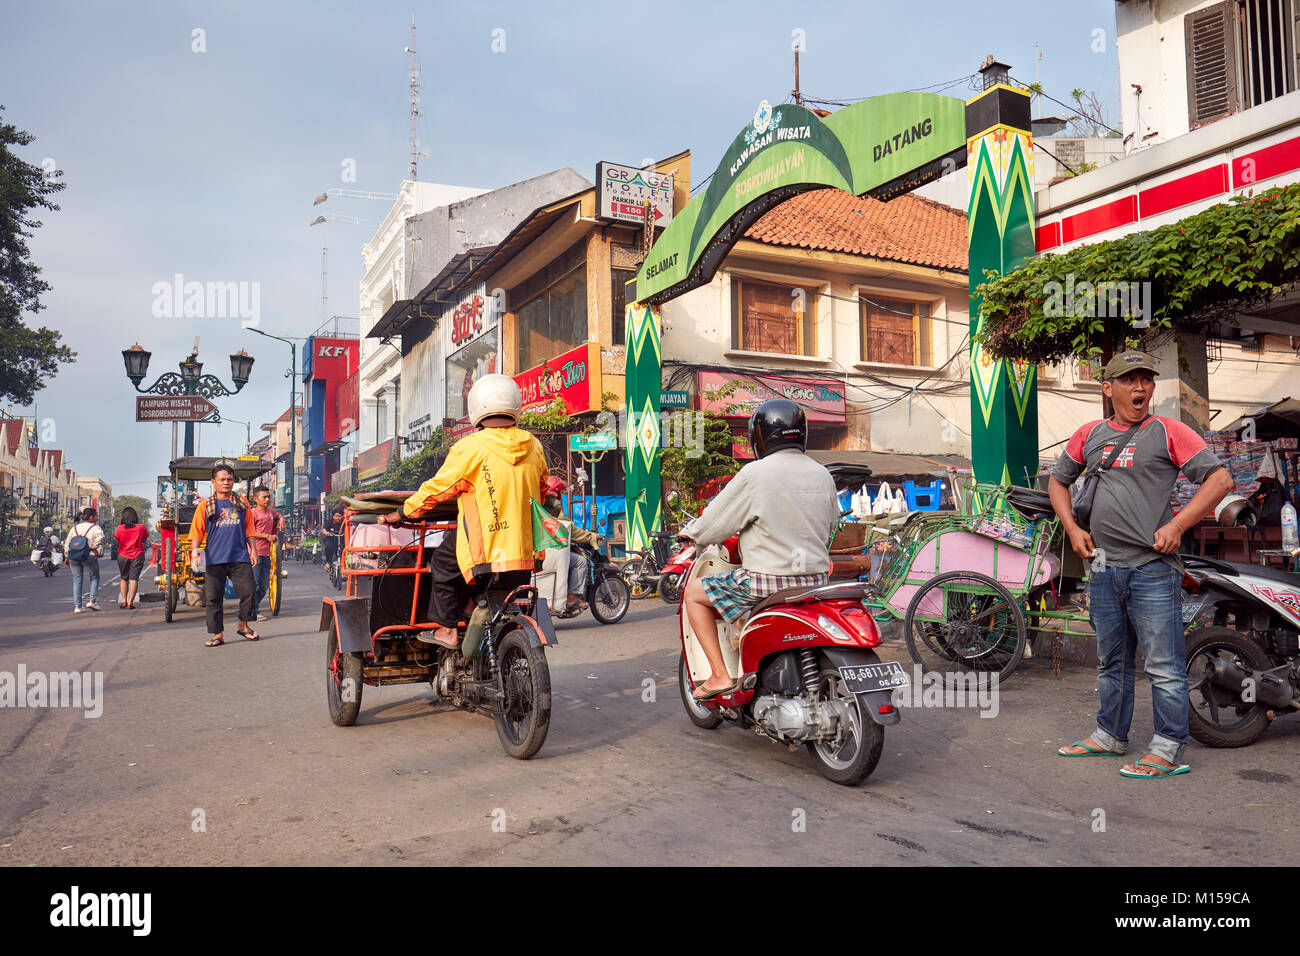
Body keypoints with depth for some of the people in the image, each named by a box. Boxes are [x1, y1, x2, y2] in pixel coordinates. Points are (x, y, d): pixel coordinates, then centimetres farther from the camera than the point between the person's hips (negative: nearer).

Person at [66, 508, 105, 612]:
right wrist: (94, 548, -12)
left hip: (74, 557, 4)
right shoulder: (95, 528, -2)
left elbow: (67, 543, 13)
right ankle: (92, 601, 4)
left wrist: (67, 557, 17)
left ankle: (77, 606, 5)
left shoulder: (75, 527, 14)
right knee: (94, 578, 15)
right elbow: (100, 537, -24)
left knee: (77, 580, 9)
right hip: (89, 556, -4)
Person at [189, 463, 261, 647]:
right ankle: (217, 634, 9)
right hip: (214, 559, -1)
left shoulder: (242, 503, 12)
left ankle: (243, 625, 15)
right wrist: (195, 550, -9)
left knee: (248, 591, -5)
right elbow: (197, 532, 5)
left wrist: (253, 551, 10)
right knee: (213, 597, 1)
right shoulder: (204, 505, 8)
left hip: (240, 557, 1)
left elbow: (249, 529, 15)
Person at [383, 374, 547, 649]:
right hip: (526, 552, 5)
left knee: (444, 560, 20)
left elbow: (437, 489, -1)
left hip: (484, 550, -5)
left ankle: (446, 629, 17)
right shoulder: (533, 447, 5)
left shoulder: (470, 448, -9)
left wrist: (402, 513, 13)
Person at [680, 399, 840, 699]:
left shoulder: (754, 474, -13)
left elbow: (711, 528, -8)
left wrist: (690, 530, 14)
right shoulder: (824, 475, 6)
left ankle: (720, 675, 3)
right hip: (817, 581, 7)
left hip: (769, 580, -6)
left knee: (693, 592, 12)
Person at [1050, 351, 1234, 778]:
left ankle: (1167, 750, 8)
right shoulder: (1089, 434, 11)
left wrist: (1177, 525, -14)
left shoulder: (1168, 431, -2)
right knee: (1111, 661, 17)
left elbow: (1220, 478, -6)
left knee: (1164, 667, -2)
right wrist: (1072, 528, 9)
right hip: (1103, 568, 5)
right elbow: (1058, 480, 22)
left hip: (1153, 569, -5)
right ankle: (1110, 736, 30)